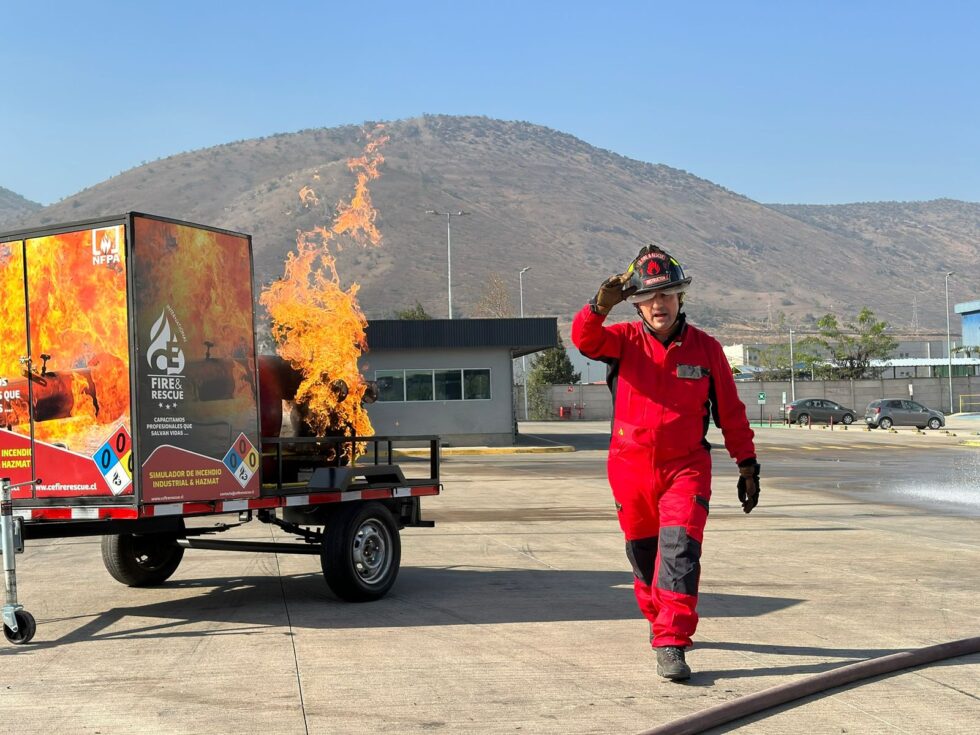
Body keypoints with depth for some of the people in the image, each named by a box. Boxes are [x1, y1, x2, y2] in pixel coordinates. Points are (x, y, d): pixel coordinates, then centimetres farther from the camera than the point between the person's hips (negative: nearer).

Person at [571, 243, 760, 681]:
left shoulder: (705, 348, 1)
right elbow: (584, 338, -21)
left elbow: (731, 413, 7)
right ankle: (659, 620, 40)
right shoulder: (625, 341, 0)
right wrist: (601, 304, -41)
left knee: (680, 550, -17)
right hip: (631, 469, 2)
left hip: (686, 468, -1)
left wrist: (748, 467, 7)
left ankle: (671, 645, -18)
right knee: (643, 555, 15)